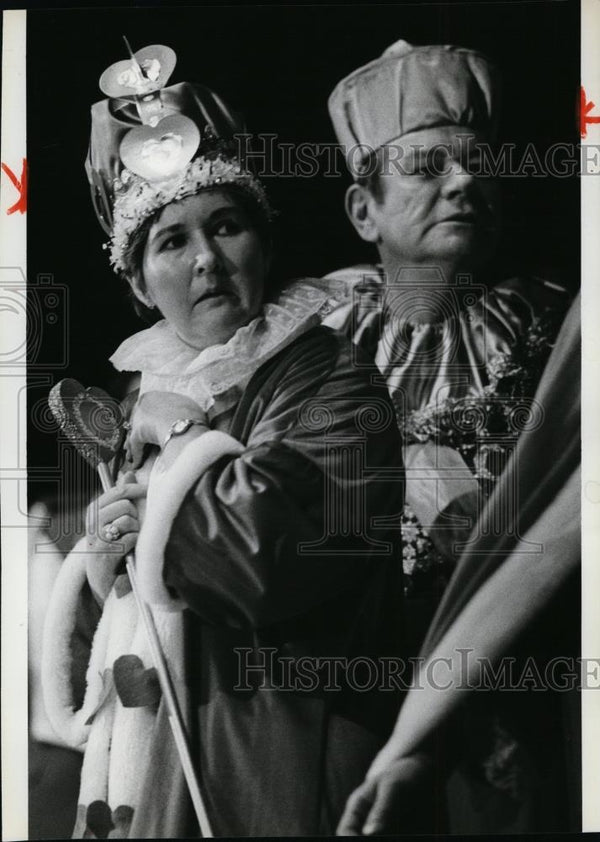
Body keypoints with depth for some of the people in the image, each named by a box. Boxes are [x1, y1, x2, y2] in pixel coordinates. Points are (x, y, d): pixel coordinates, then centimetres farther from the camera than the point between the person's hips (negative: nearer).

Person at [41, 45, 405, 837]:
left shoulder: (330, 379, -12)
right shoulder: (146, 394, 7)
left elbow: (279, 556, -27)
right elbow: (88, 627, 13)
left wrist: (180, 442, -13)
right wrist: (100, 560, -10)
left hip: (280, 762, -6)